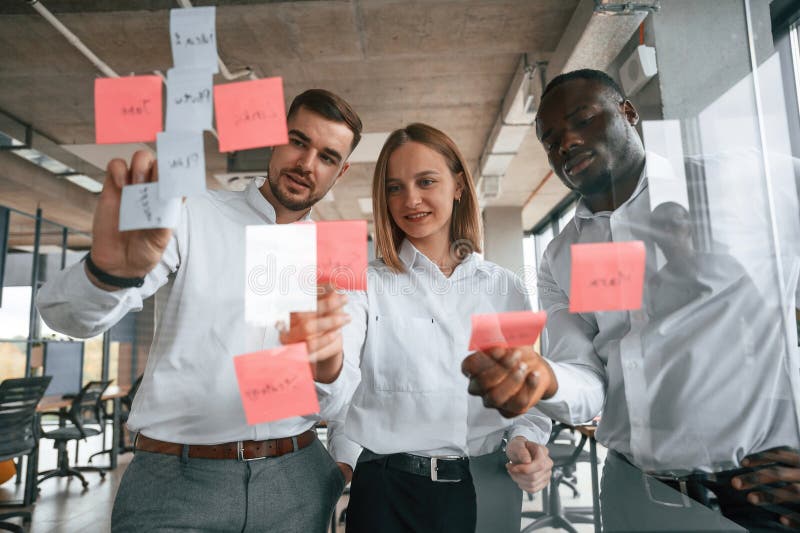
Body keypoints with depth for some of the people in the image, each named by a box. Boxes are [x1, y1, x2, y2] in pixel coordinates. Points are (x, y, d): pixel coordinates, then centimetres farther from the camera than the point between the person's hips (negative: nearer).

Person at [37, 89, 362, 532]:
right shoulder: (195, 216, -5)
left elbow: (327, 403, -1)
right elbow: (67, 312, -15)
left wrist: (327, 358, -25)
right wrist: (111, 268, -38)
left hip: (294, 480, 3)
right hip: (176, 478, -2)